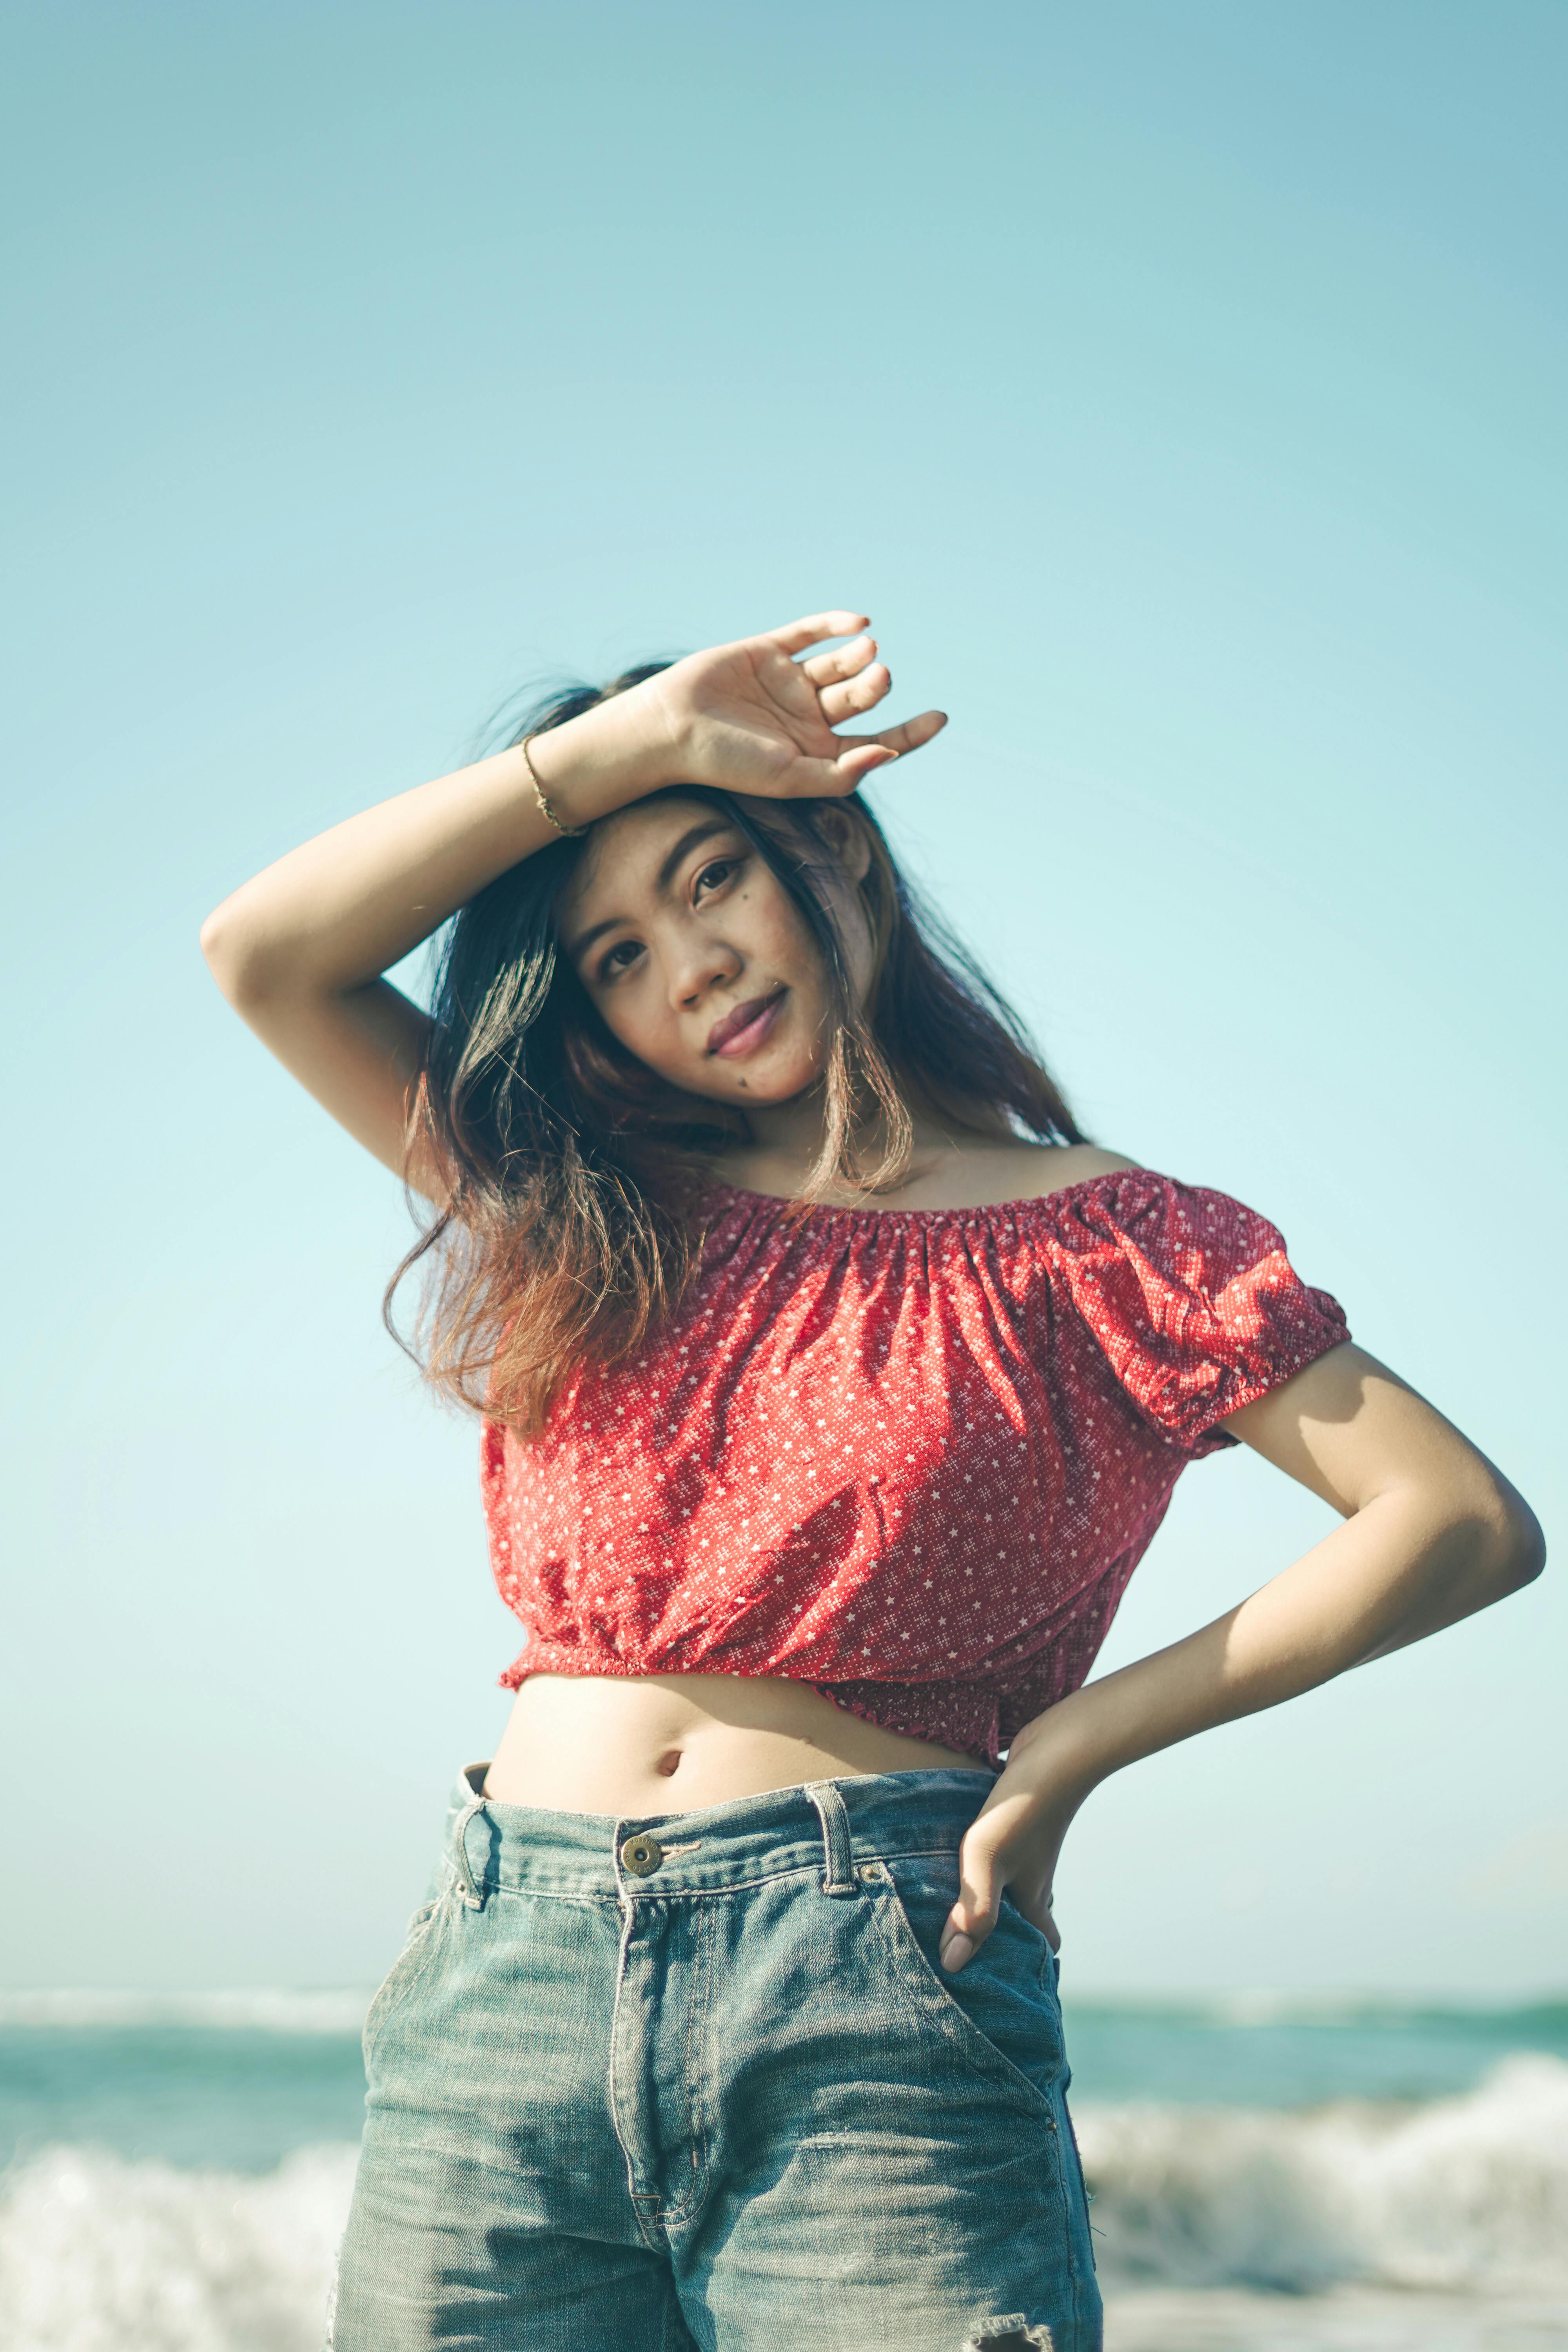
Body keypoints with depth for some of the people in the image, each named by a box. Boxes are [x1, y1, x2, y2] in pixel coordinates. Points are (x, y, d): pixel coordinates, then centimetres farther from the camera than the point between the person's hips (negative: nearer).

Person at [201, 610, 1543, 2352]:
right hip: (503, 1984, 3)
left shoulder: (1099, 1240, 6)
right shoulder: (588, 1215, 17)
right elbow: (265, 951, 6)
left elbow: (1470, 1524, -3)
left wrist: (1066, 1751, -7)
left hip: (878, 2007, -3)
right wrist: (633, 736, 3)